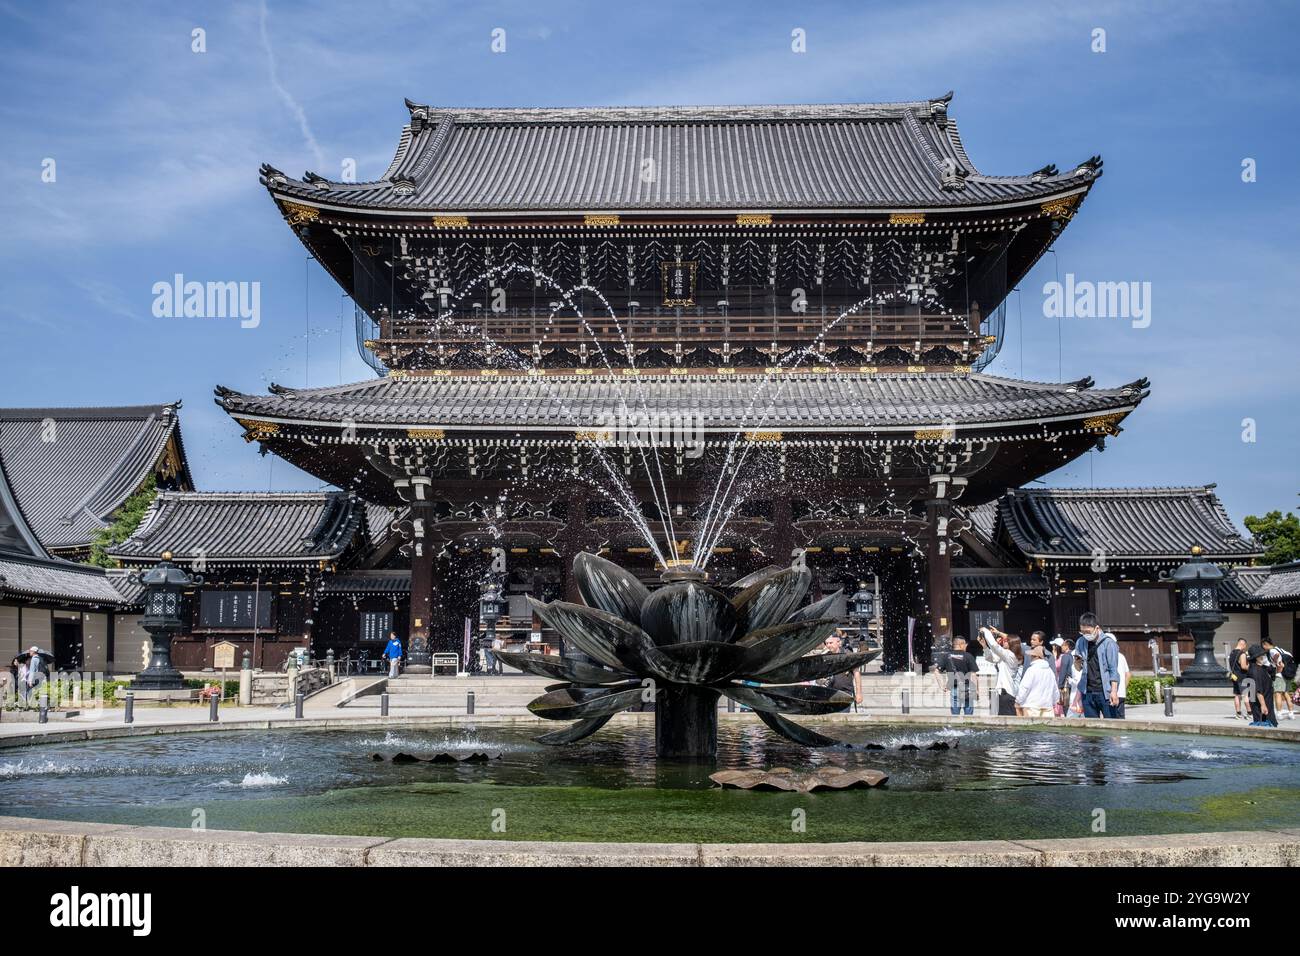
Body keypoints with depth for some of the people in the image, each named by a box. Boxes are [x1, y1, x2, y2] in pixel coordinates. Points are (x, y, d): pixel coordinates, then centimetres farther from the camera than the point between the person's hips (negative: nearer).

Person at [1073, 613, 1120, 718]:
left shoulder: (1108, 642, -5)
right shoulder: (1081, 642, 10)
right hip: (1087, 692, 5)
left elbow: (1113, 669, -7)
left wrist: (1114, 691, -14)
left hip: (1105, 692, -5)